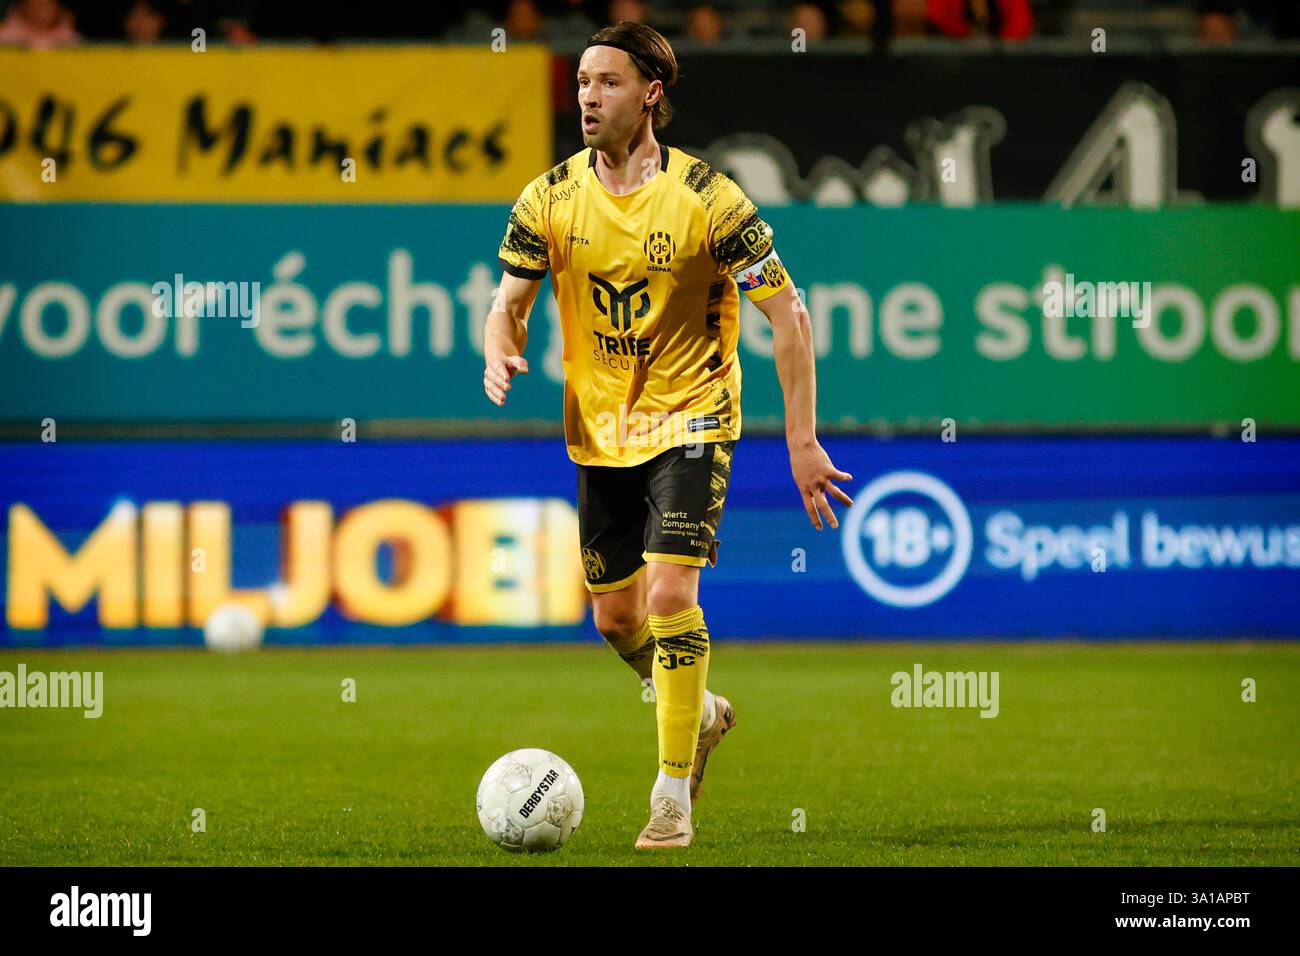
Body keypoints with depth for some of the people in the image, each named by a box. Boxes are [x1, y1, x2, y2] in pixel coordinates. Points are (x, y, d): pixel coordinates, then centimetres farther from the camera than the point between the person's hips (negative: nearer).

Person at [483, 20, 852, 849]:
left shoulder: (708, 199, -16)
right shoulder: (549, 200, -5)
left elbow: (788, 315, -12)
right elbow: (509, 306, 5)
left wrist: (802, 440, -16)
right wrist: (501, 353, -20)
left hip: (689, 419, -5)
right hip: (598, 428, 5)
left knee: (669, 595, -19)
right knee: (615, 615, 12)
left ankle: (673, 797, -8)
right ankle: (700, 713, 42)